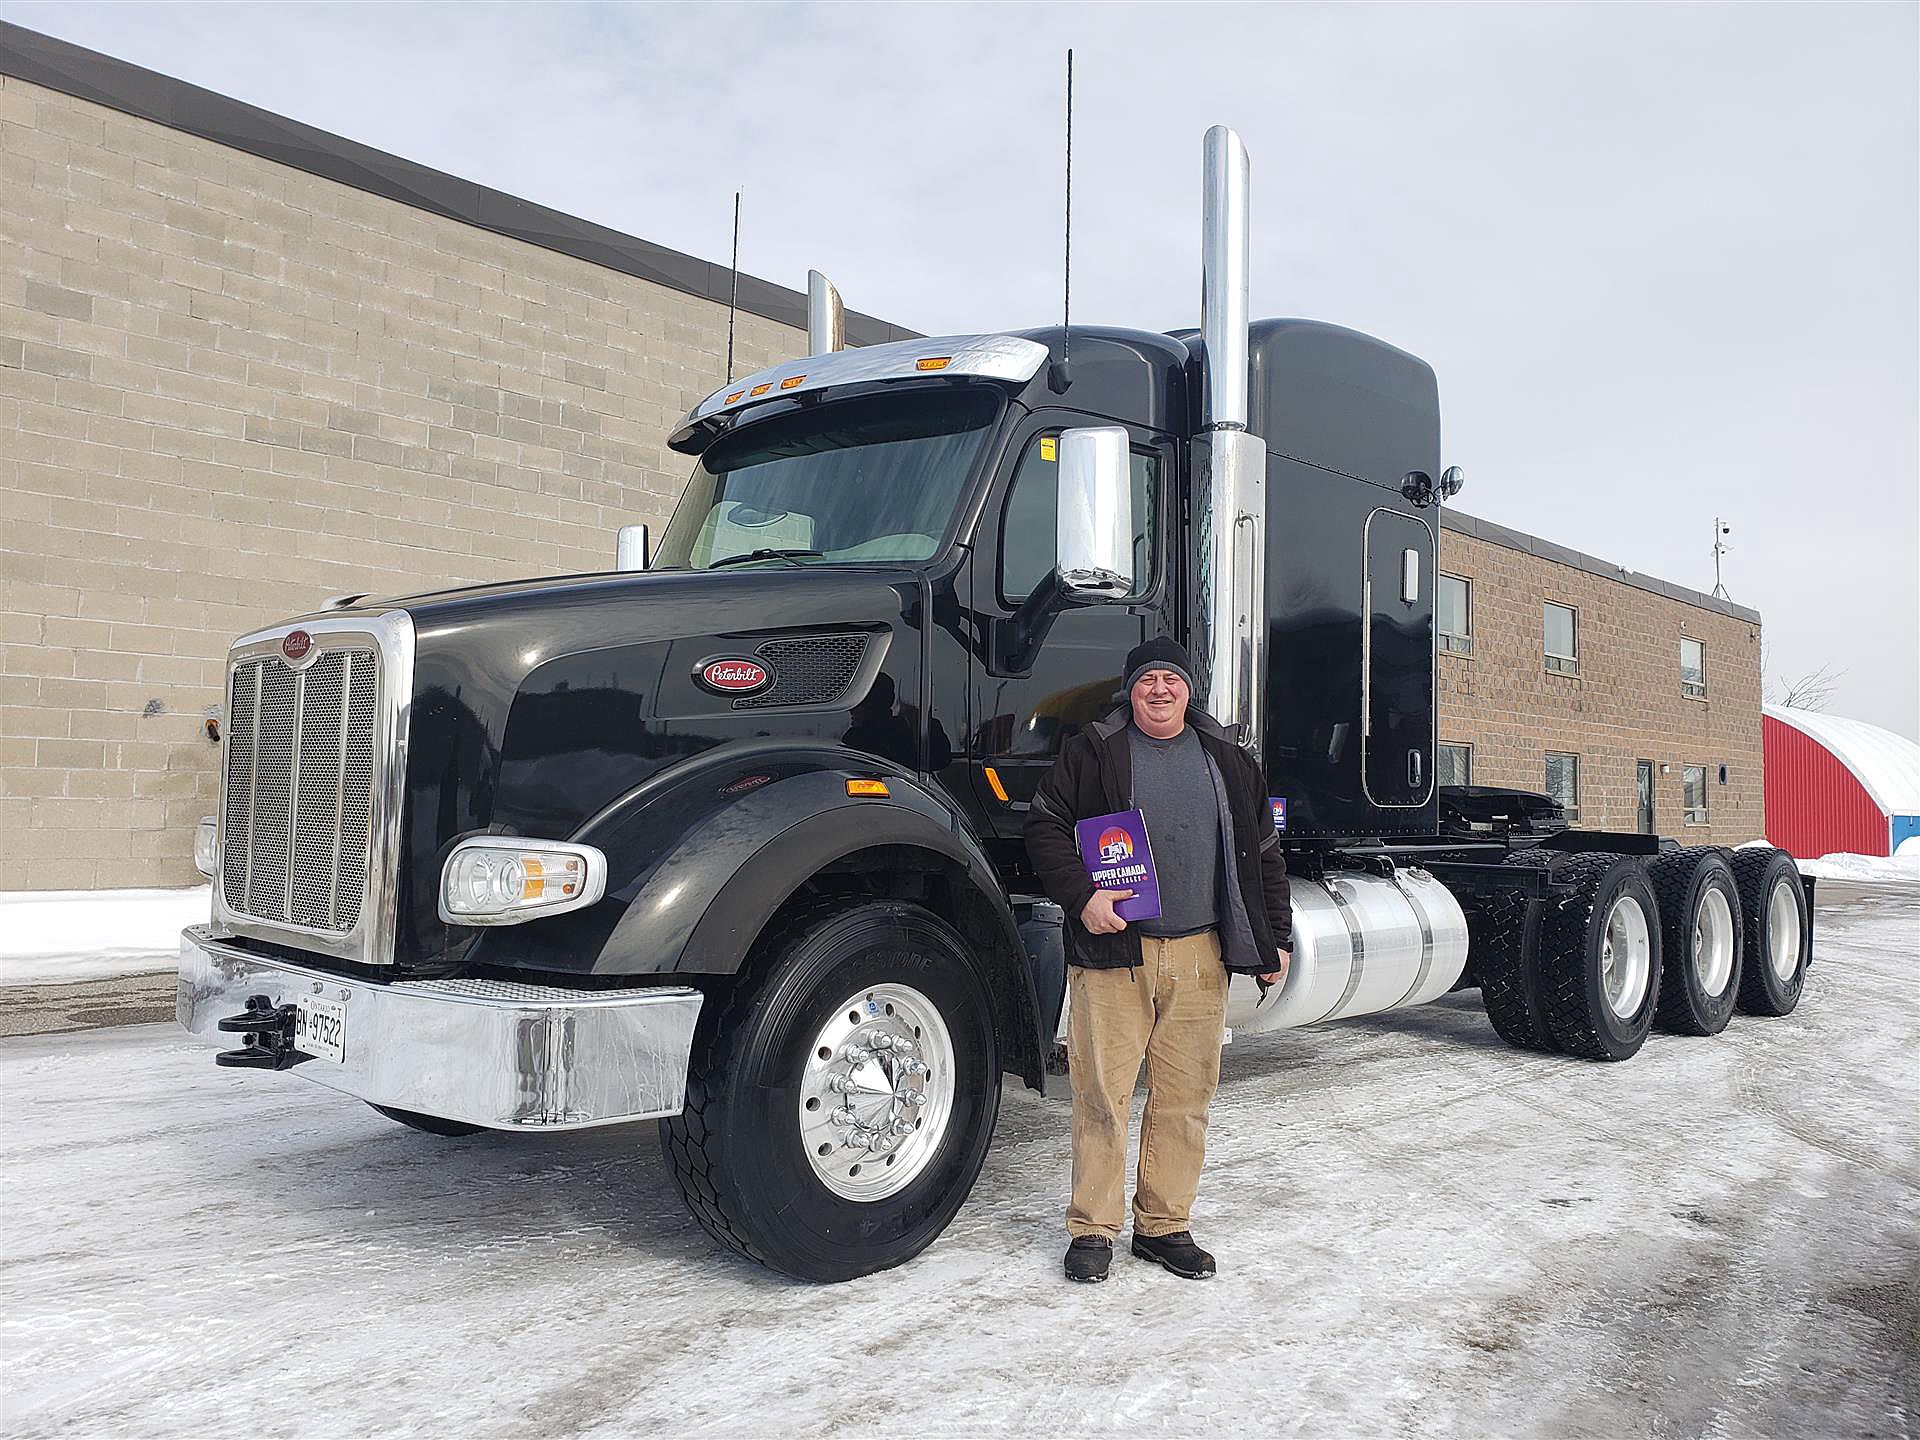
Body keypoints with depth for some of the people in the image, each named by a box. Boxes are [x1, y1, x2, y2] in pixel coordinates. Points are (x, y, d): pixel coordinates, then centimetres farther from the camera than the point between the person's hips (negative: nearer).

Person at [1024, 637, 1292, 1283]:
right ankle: (1093, 1228, 14)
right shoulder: (1094, 751, 4)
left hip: (1199, 957, 3)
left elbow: (1264, 854, 19)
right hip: (1112, 949, -3)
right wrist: (1081, 895, -13)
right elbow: (1045, 824, 0)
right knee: (1102, 1092, 0)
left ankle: (1164, 1225, 21)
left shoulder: (1227, 761, 14)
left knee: (1185, 1095, 7)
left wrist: (1275, 940, 13)